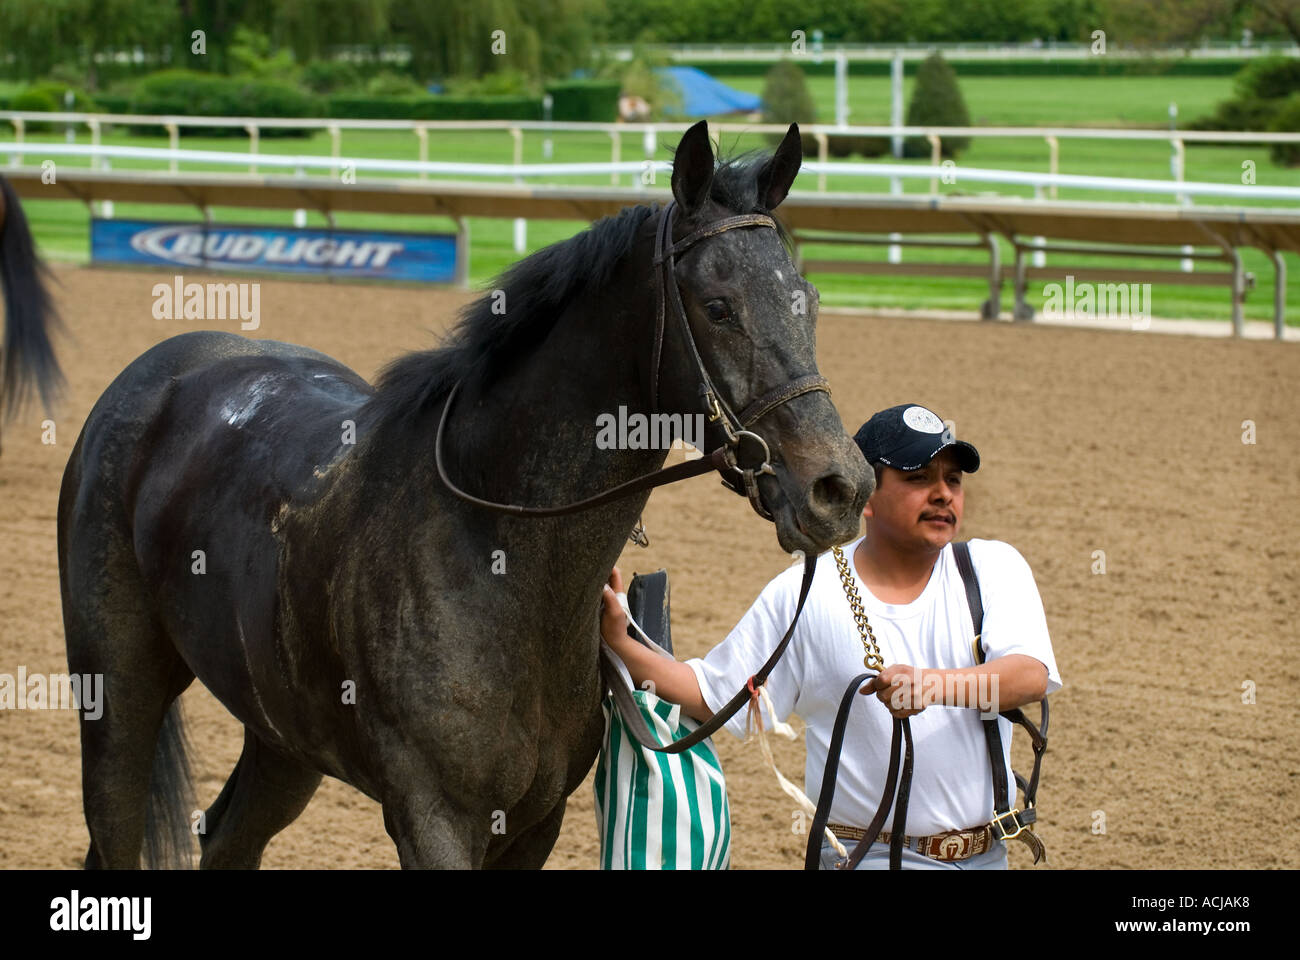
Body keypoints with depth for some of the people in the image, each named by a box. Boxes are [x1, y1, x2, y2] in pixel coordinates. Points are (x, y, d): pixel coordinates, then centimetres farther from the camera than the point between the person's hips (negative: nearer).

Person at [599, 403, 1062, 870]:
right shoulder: (801, 594, -1)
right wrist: (620, 642, -9)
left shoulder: (994, 568, 1)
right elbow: (713, 695, 5)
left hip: (986, 853, 2)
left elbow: (1032, 675, -16)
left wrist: (935, 684, -34)